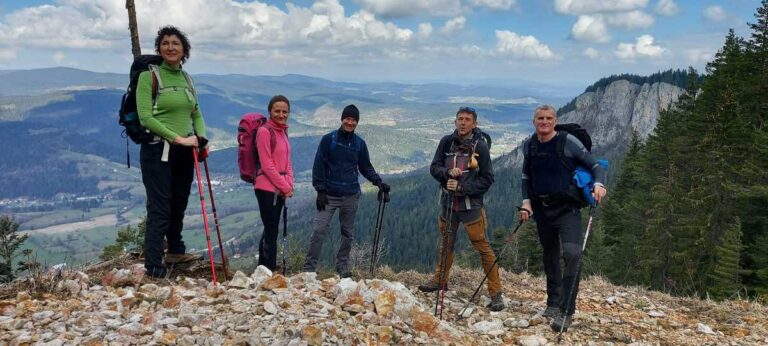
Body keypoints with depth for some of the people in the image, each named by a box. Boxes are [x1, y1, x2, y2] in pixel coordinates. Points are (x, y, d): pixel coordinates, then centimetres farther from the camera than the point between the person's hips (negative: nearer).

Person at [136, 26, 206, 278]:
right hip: (158, 151, -6)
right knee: (160, 209, -6)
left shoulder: (186, 78, 12)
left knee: (179, 205, 17)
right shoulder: (149, 76, -6)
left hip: (184, 152, 6)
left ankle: (175, 251, 36)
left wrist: (200, 137, -3)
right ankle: (154, 267, 0)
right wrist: (178, 137, -18)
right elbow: (145, 117, -15)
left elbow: (196, 114, 16)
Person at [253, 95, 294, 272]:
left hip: (280, 189, 8)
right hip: (268, 188, -8)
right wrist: (285, 187, -10)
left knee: (270, 230, 14)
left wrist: (289, 185, 3)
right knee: (272, 231, -6)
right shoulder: (265, 131, -11)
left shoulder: (283, 131, 14)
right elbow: (267, 165, -14)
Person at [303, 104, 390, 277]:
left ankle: (342, 267, 23)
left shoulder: (360, 143, 6)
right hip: (329, 195, -3)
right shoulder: (329, 139, -3)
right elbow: (319, 165, -4)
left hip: (351, 196, 3)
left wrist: (378, 181, -3)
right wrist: (320, 191, -9)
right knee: (319, 230, -8)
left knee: (347, 233, 10)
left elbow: (366, 167, 13)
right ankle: (309, 267, 0)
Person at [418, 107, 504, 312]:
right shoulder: (447, 142, 3)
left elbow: (487, 179, -7)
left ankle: (495, 293, 2)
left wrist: (461, 187, -16)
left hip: (471, 205, -4)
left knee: (483, 248, -6)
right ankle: (440, 280, 37)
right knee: (446, 244, 19)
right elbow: (434, 167, 6)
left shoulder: (480, 146, -7)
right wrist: (448, 173, -15)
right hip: (448, 202, 4)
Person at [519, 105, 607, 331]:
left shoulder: (567, 141, -9)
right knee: (550, 255, 14)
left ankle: (566, 311, -13)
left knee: (572, 253, -20)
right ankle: (553, 303, 29)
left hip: (566, 208, -5)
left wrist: (599, 184, -24)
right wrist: (526, 201, 4)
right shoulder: (529, 146, 5)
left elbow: (595, 166, -4)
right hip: (541, 208, 5)